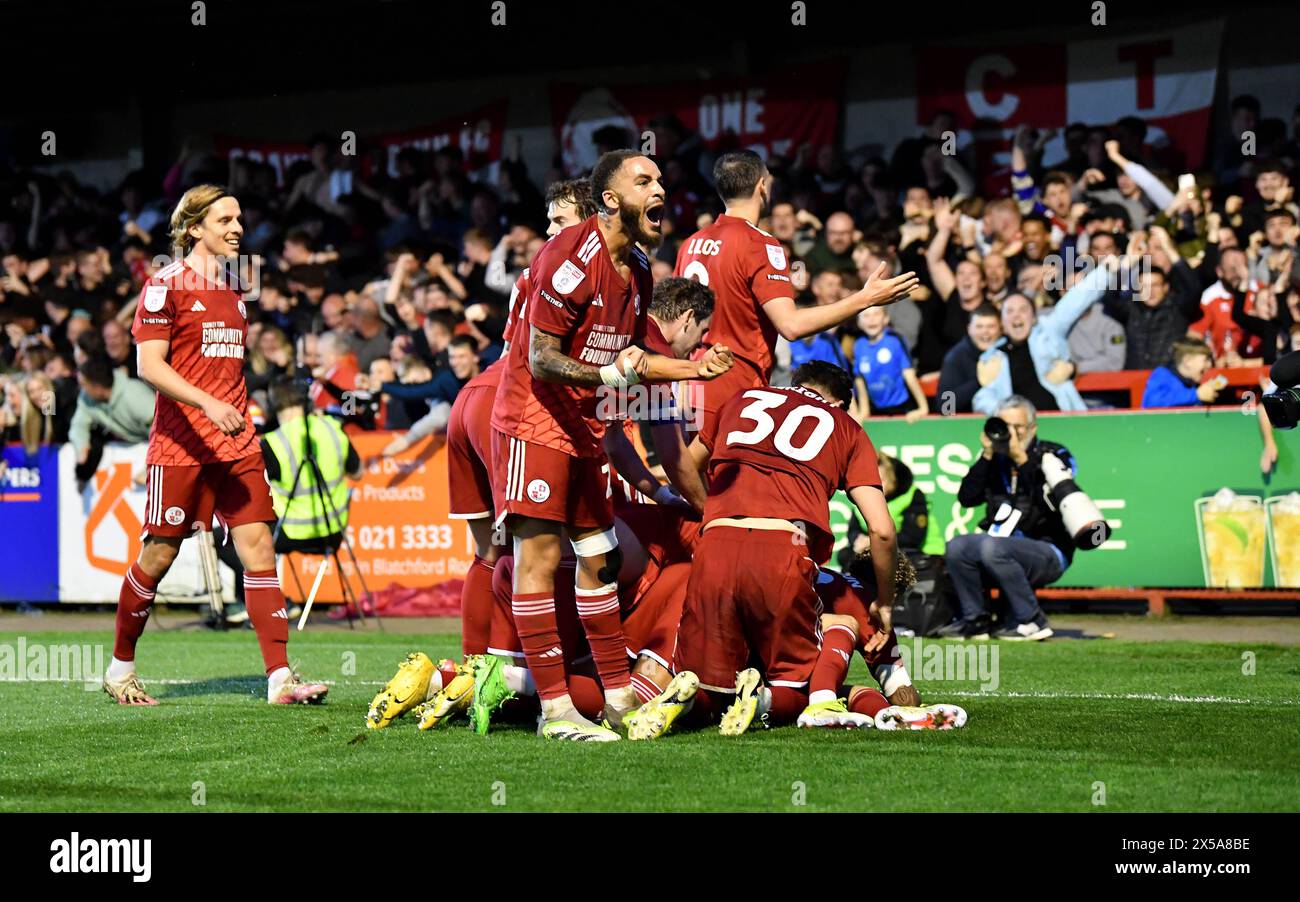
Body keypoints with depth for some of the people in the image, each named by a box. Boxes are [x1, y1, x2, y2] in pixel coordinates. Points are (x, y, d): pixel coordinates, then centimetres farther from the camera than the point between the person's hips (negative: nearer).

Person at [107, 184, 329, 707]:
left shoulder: (232, 289, 15)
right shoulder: (166, 285, -7)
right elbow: (149, 365, -15)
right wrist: (209, 404, -25)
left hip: (235, 443, 6)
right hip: (181, 443, -6)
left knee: (258, 546, -5)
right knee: (159, 555, 2)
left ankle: (279, 678, -9)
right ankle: (120, 667, 20)